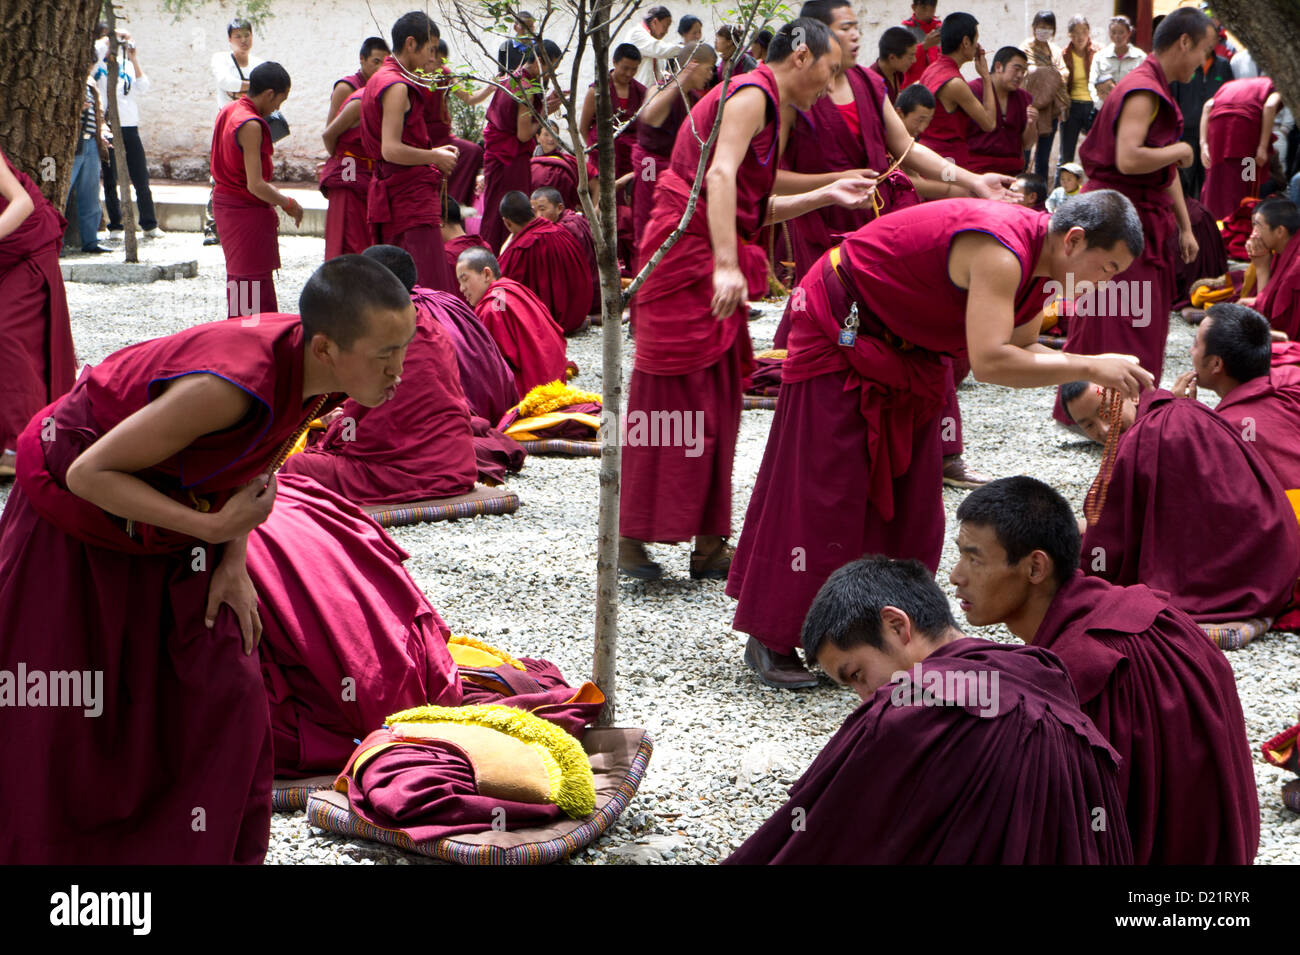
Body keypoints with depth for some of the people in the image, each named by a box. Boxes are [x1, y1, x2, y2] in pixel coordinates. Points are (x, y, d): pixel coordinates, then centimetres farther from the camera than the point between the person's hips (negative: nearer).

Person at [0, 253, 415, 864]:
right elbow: (90, 473, -30)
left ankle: (209, 848, 14)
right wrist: (215, 528, -30)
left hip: (169, 527, 7)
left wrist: (233, 562, -4)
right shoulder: (235, 384, -39)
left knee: (223, 697, 1)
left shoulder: (322, 374, -16)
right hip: (73, 507, -7)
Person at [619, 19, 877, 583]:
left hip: (707, 267, 10)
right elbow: (720, 176, -25)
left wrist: (824, 197, 18)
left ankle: (708, 546, 12)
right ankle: (629, 537, -1)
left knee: (716, 405, 9)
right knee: (673, 399, -7)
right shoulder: (752, 93, -9)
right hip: (685, 256, -10)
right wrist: (727, 265, -34)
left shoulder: (763, 103, 21)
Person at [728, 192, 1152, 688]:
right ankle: (770, 642, 2)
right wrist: (1091, 365, -36)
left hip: (909, 345, 10)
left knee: (909, 493, 8)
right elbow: (989, 362, -41)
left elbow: (1019, 347, 2)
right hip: (839, 330, -10)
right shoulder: (999, 252, -33)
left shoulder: (1039, 256, -3)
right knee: (821, 489, -7)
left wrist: (1114, 373, -10)